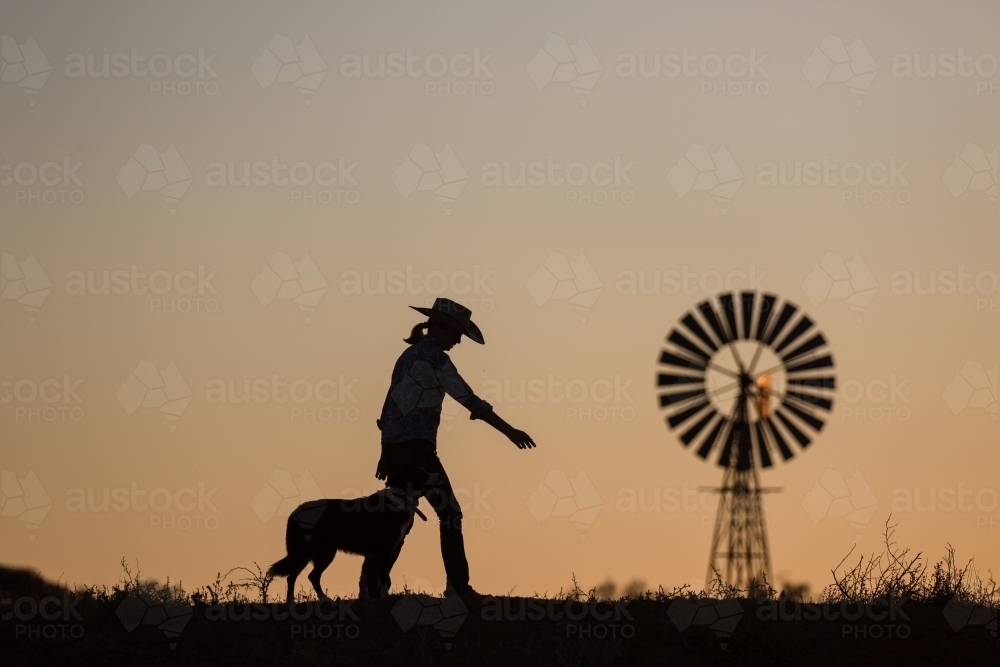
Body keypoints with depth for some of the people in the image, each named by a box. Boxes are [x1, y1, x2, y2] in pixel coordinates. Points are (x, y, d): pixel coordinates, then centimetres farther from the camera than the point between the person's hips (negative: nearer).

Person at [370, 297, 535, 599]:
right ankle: (458, 586, -7)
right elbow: (468, 399, -17)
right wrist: (509, 431, -16)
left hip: (395, 447, 9)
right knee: (450, 514, -4)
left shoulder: (409, 355, 17)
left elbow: (391, 404, 20)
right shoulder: (433, 357, -11)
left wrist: (386, 455, 24)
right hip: (417, 449, -9)